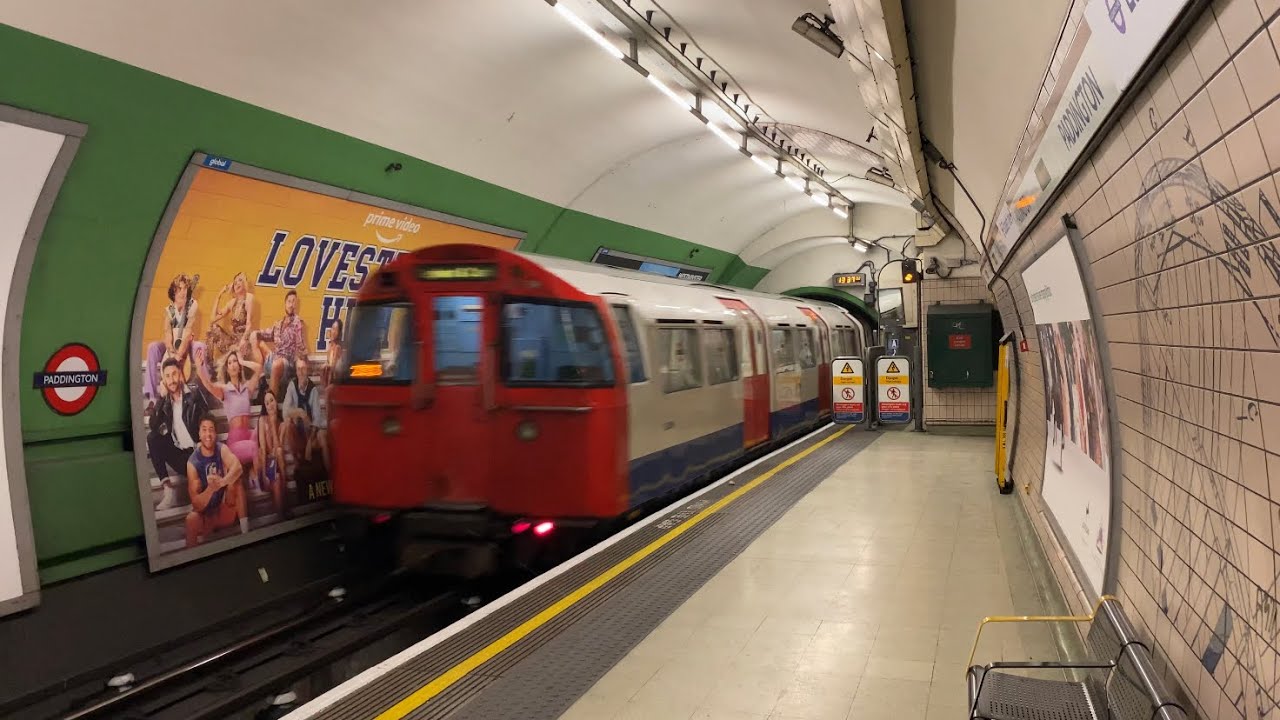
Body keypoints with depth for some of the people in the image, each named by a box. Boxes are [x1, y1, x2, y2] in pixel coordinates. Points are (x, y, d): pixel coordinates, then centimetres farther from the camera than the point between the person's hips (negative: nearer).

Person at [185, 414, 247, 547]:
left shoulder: (222, 449, -8)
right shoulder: (193, 462, -14)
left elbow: (238, 468, -29)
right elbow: (196, 504, -17)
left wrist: (221, 482, -47)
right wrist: (210, 489, -36)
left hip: (226, 512, 2)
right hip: (205, 515, -2)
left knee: (234, 477, -21)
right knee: (192, 519, -34)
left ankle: (245, 529, -20)